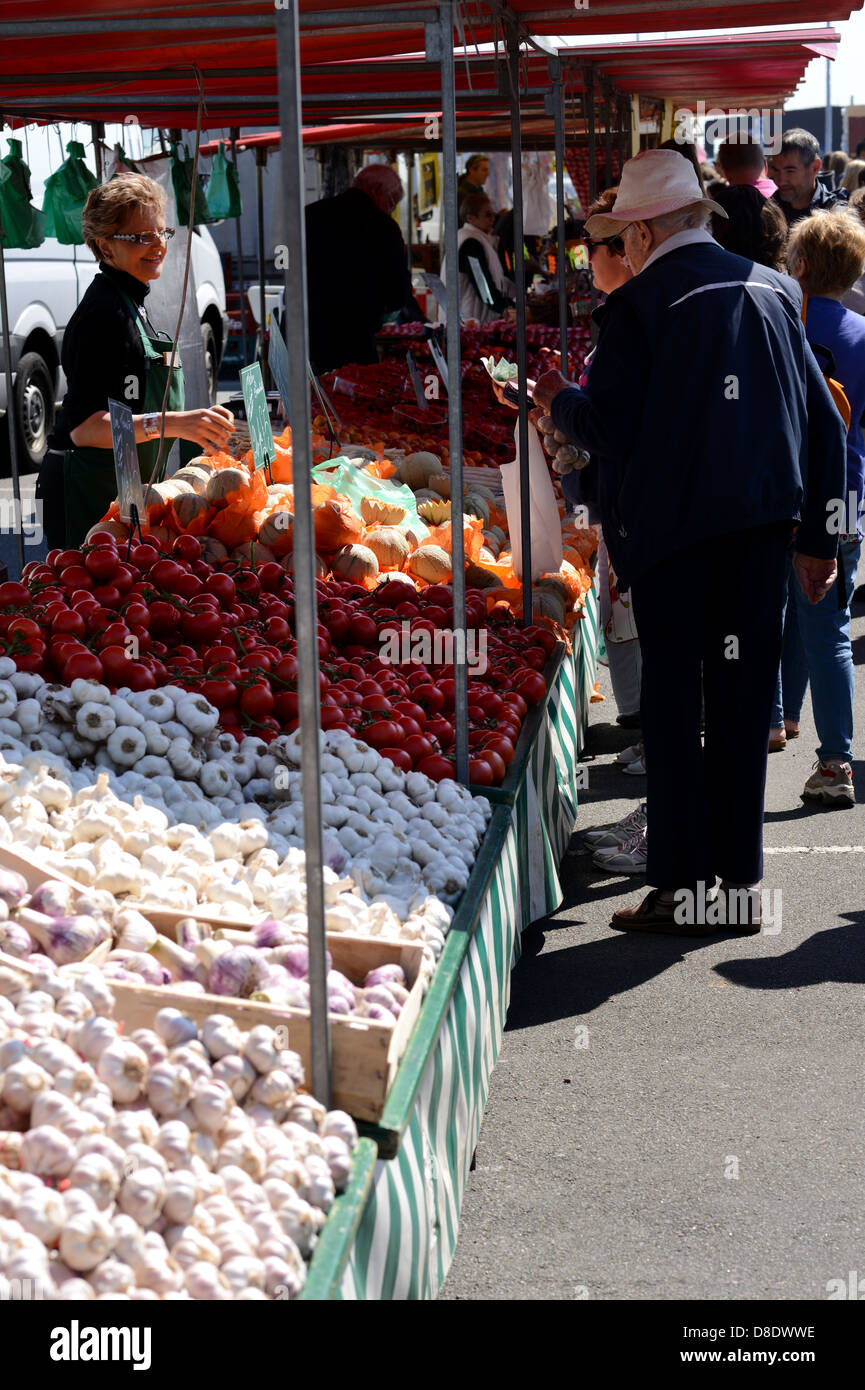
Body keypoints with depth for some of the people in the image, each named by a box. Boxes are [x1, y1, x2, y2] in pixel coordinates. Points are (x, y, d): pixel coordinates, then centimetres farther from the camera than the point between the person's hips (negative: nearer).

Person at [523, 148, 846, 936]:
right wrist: (820, 538, 16)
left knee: (672, 699, 3)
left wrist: (559, 400, 13)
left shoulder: (639, 304, -7)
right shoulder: (773, 291, 9)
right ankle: (741, 879, 14)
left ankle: (683, 885, 4)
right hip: (763, 519, 4)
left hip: (672, 524, -4)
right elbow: (824, 422, 10)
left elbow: (609, 429, -8)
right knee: (745, 693, 10)